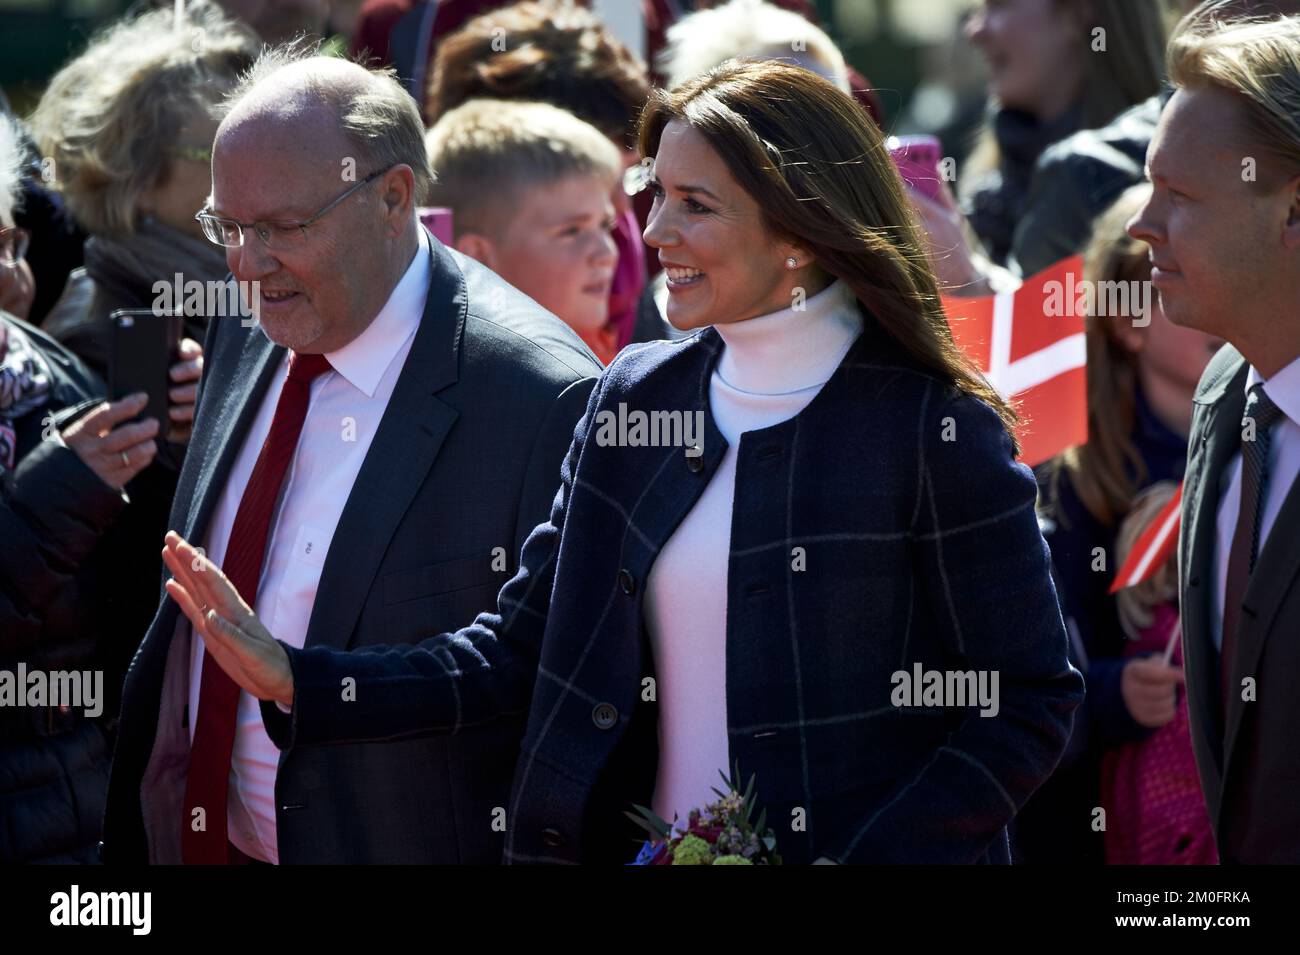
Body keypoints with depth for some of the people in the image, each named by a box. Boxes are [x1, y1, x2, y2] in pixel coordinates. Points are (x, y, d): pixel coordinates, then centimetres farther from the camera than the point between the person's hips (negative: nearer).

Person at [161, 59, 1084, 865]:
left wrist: (864, 859, -19)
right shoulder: (635, 398, 4)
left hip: (851, 851, -5)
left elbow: (1030, 706, -10)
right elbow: (523, 646, 5)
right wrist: (299, 682, -6)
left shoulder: (935, 431, -12)